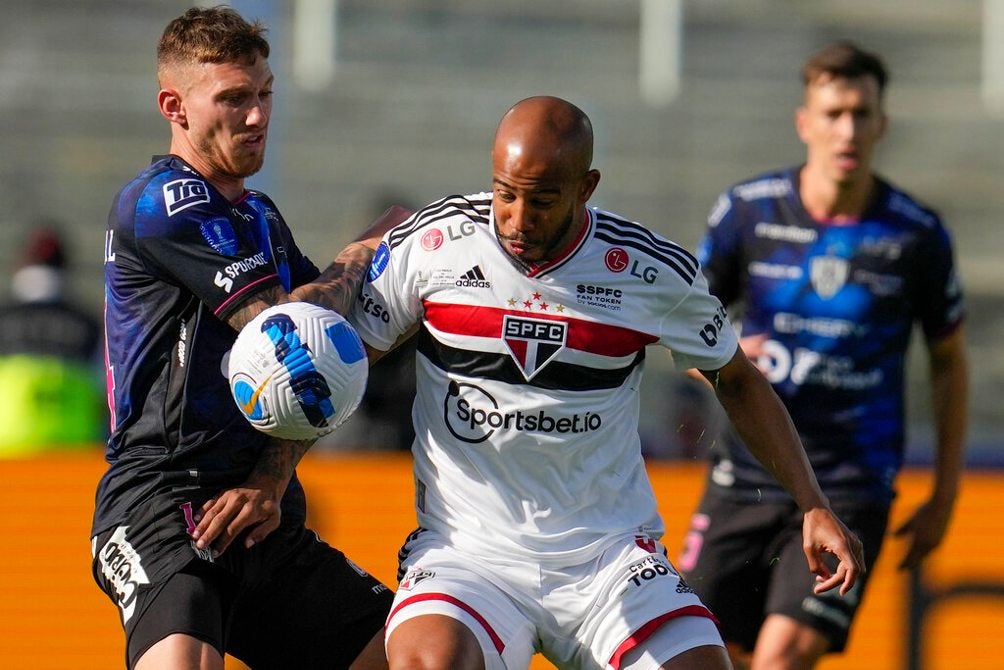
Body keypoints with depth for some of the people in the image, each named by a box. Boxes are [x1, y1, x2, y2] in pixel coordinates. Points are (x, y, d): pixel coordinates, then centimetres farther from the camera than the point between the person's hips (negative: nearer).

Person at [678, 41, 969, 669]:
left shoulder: (917, 234, -4)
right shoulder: (746, 210, -2)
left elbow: (949, 359, 9)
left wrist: (945, 494, 8)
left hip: (850, 490, -2)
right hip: (746, 472, 2)